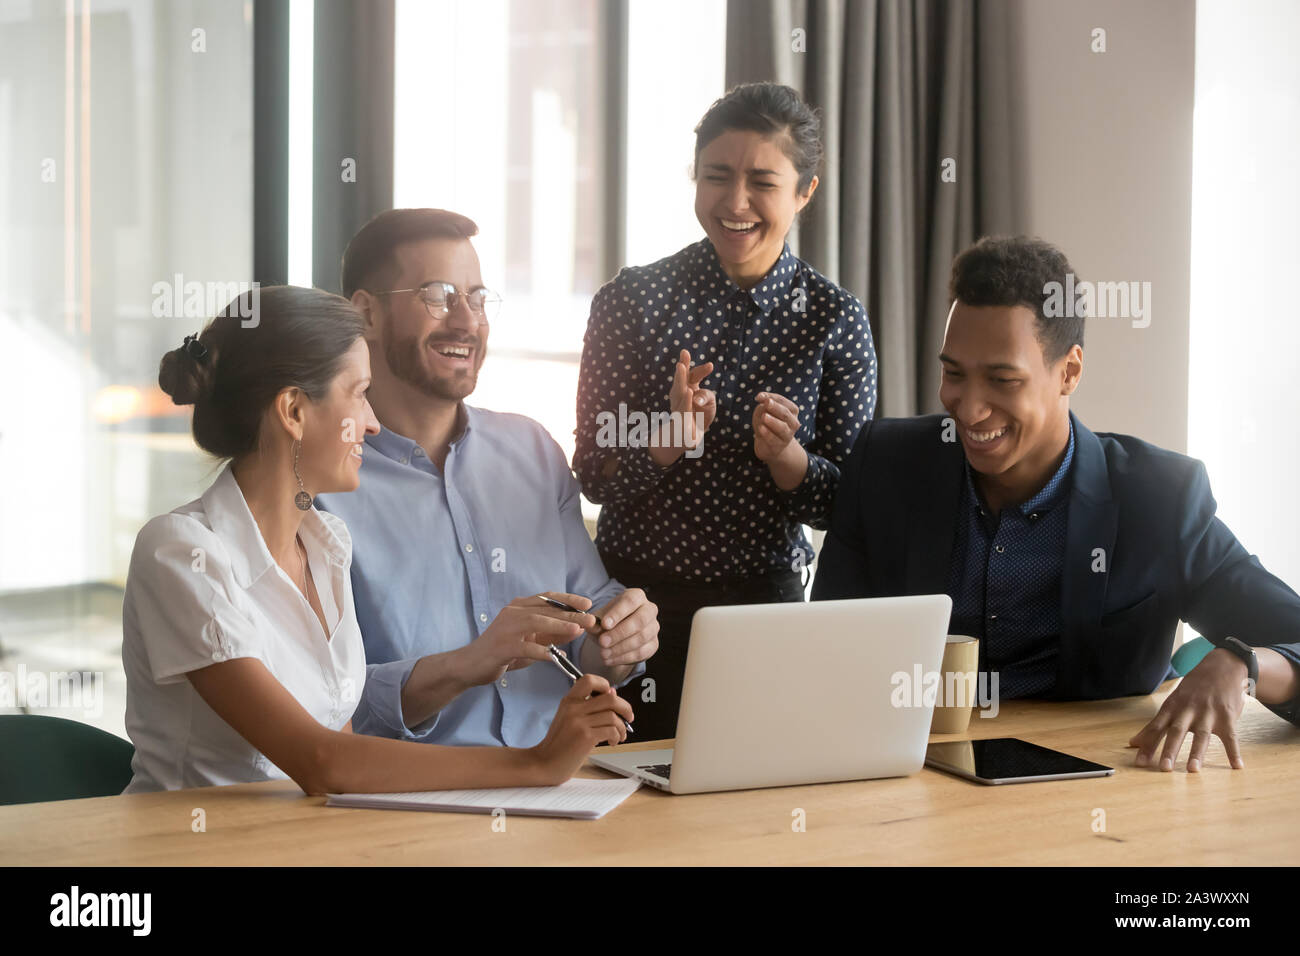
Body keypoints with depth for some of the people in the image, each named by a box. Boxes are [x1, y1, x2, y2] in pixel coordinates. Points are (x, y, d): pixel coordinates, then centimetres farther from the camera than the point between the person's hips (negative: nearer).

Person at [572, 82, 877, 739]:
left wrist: (785, 456, -21)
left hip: (764, 602, 0)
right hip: (632, 595, 0)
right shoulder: (630, 301, -5)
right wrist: (667, 443, -24)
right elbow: (593, 477, -6)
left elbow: (845, 505, -2)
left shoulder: (834, 318, -4)